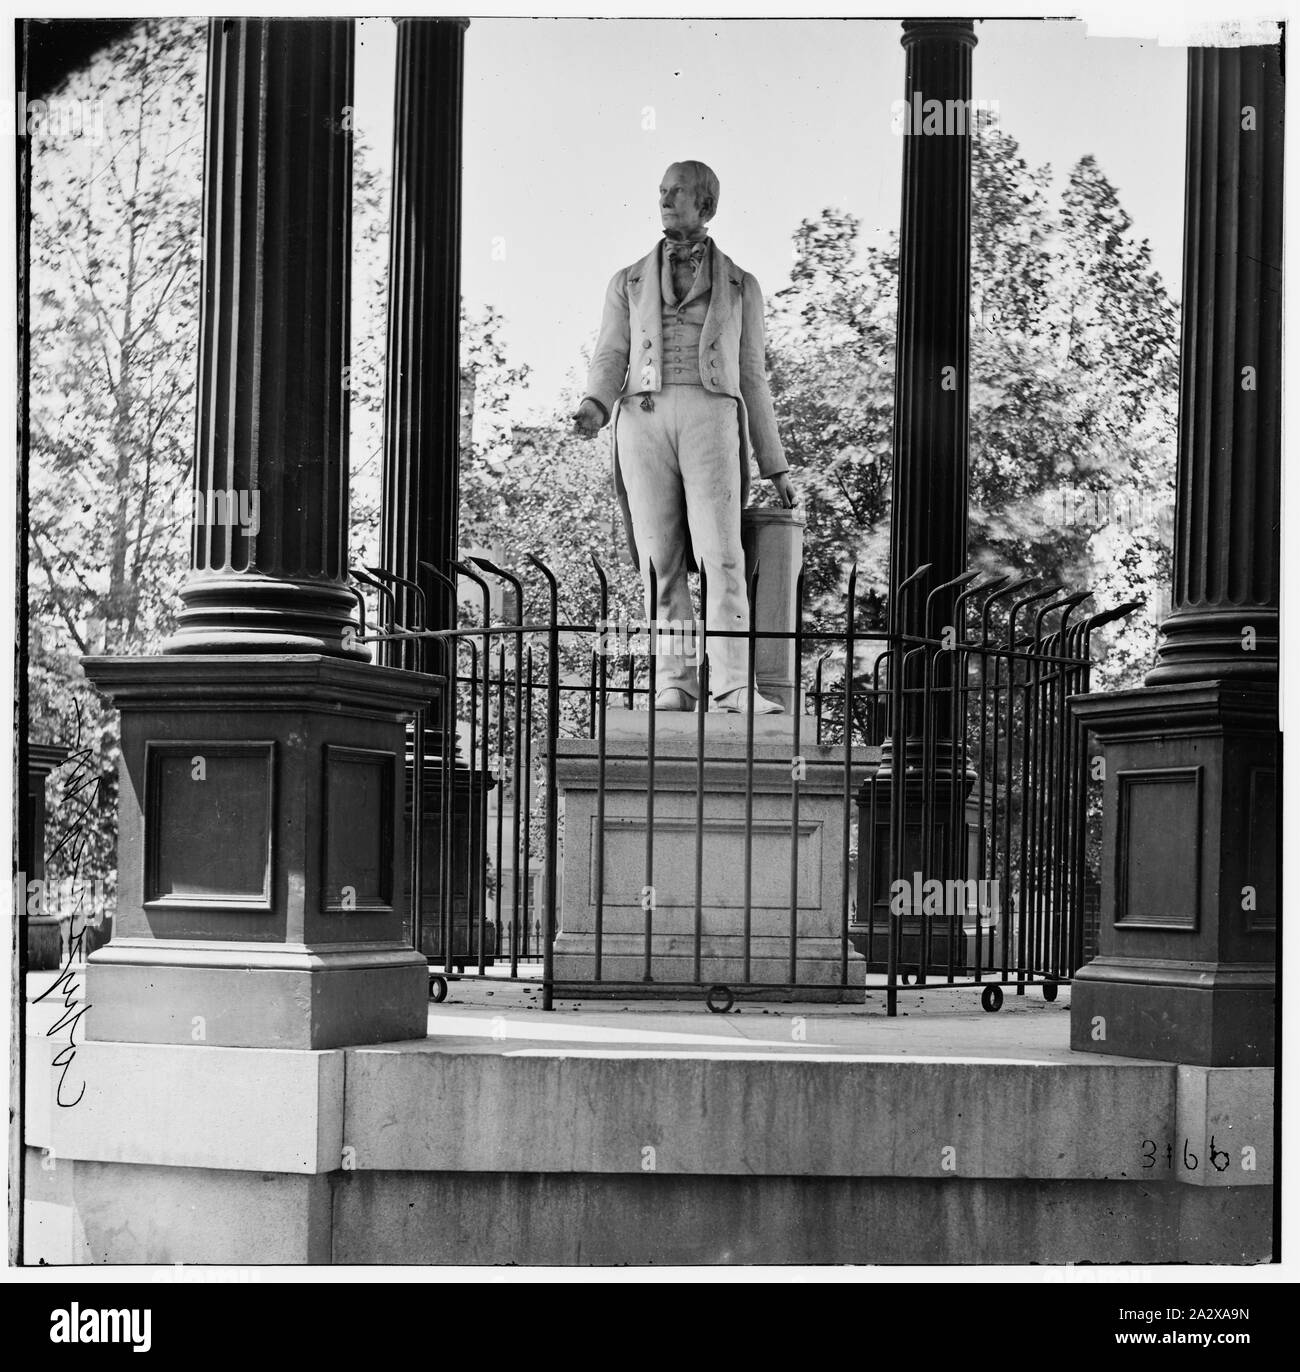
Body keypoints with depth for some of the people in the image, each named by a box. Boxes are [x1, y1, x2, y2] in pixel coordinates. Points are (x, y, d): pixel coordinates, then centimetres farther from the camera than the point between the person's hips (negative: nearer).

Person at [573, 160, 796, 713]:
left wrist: (776, 467, 15)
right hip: (642, 416, 1)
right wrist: (595, 408, -13)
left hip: (710, 417, -1)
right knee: (661, 560, -4)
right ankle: (674, 684, -2)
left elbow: (752, 379, 20)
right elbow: (610, 361, 11)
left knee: (721, 553, -15)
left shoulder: (740, 287, 19)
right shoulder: (627, 283, 21)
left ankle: (732, 687, -22)